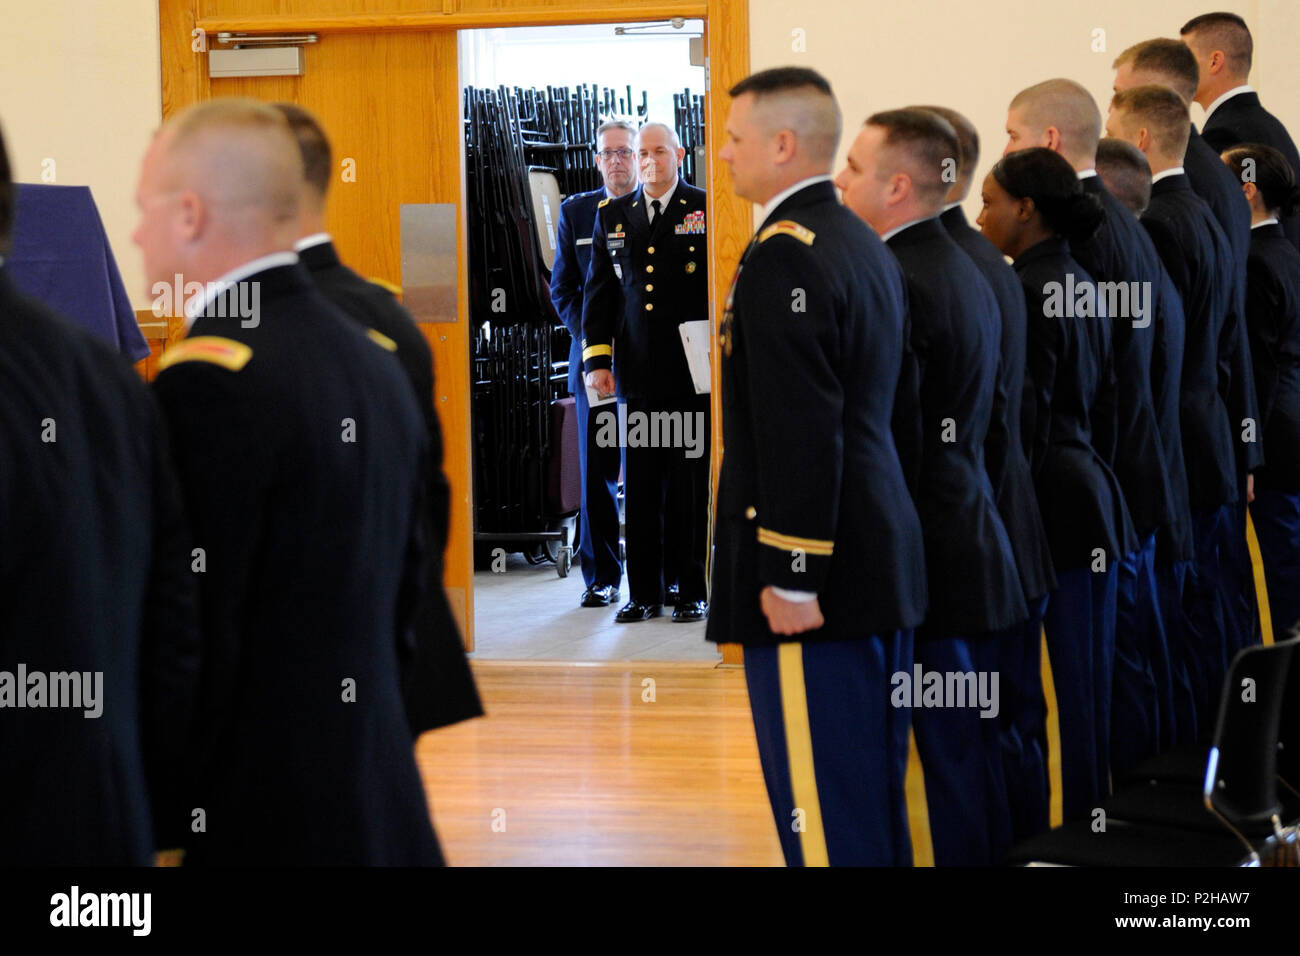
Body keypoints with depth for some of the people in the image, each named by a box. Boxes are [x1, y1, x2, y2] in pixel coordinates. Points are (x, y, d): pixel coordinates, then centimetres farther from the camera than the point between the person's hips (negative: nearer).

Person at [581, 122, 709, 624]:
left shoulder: (706, 211, 2)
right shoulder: (611, 216, 12)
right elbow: (598, 293, 14)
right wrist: (597, 359, 5)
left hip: (693, 373, -3)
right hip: (635, 374, 3)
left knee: (692, 484, 2)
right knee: (640, 488, 4)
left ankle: (694, 590, 11)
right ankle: (644, 592, 12)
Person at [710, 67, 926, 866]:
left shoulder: (785, 253, -15)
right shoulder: (865, 244, 15)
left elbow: (801, 433, -21)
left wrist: (790, 578, -20)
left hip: (819, 566, -10)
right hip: (882, 556, 10)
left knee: (824, 817, -5)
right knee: (877, 795, 17)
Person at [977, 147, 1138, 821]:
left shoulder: (1027, 291, -14)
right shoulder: (1081, 283, 13)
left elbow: (1023, 418, -17)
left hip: (1051, 504, -9)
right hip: (1094, 491, 9)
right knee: (1093, 678, 12)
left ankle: (1077, 822, 1)